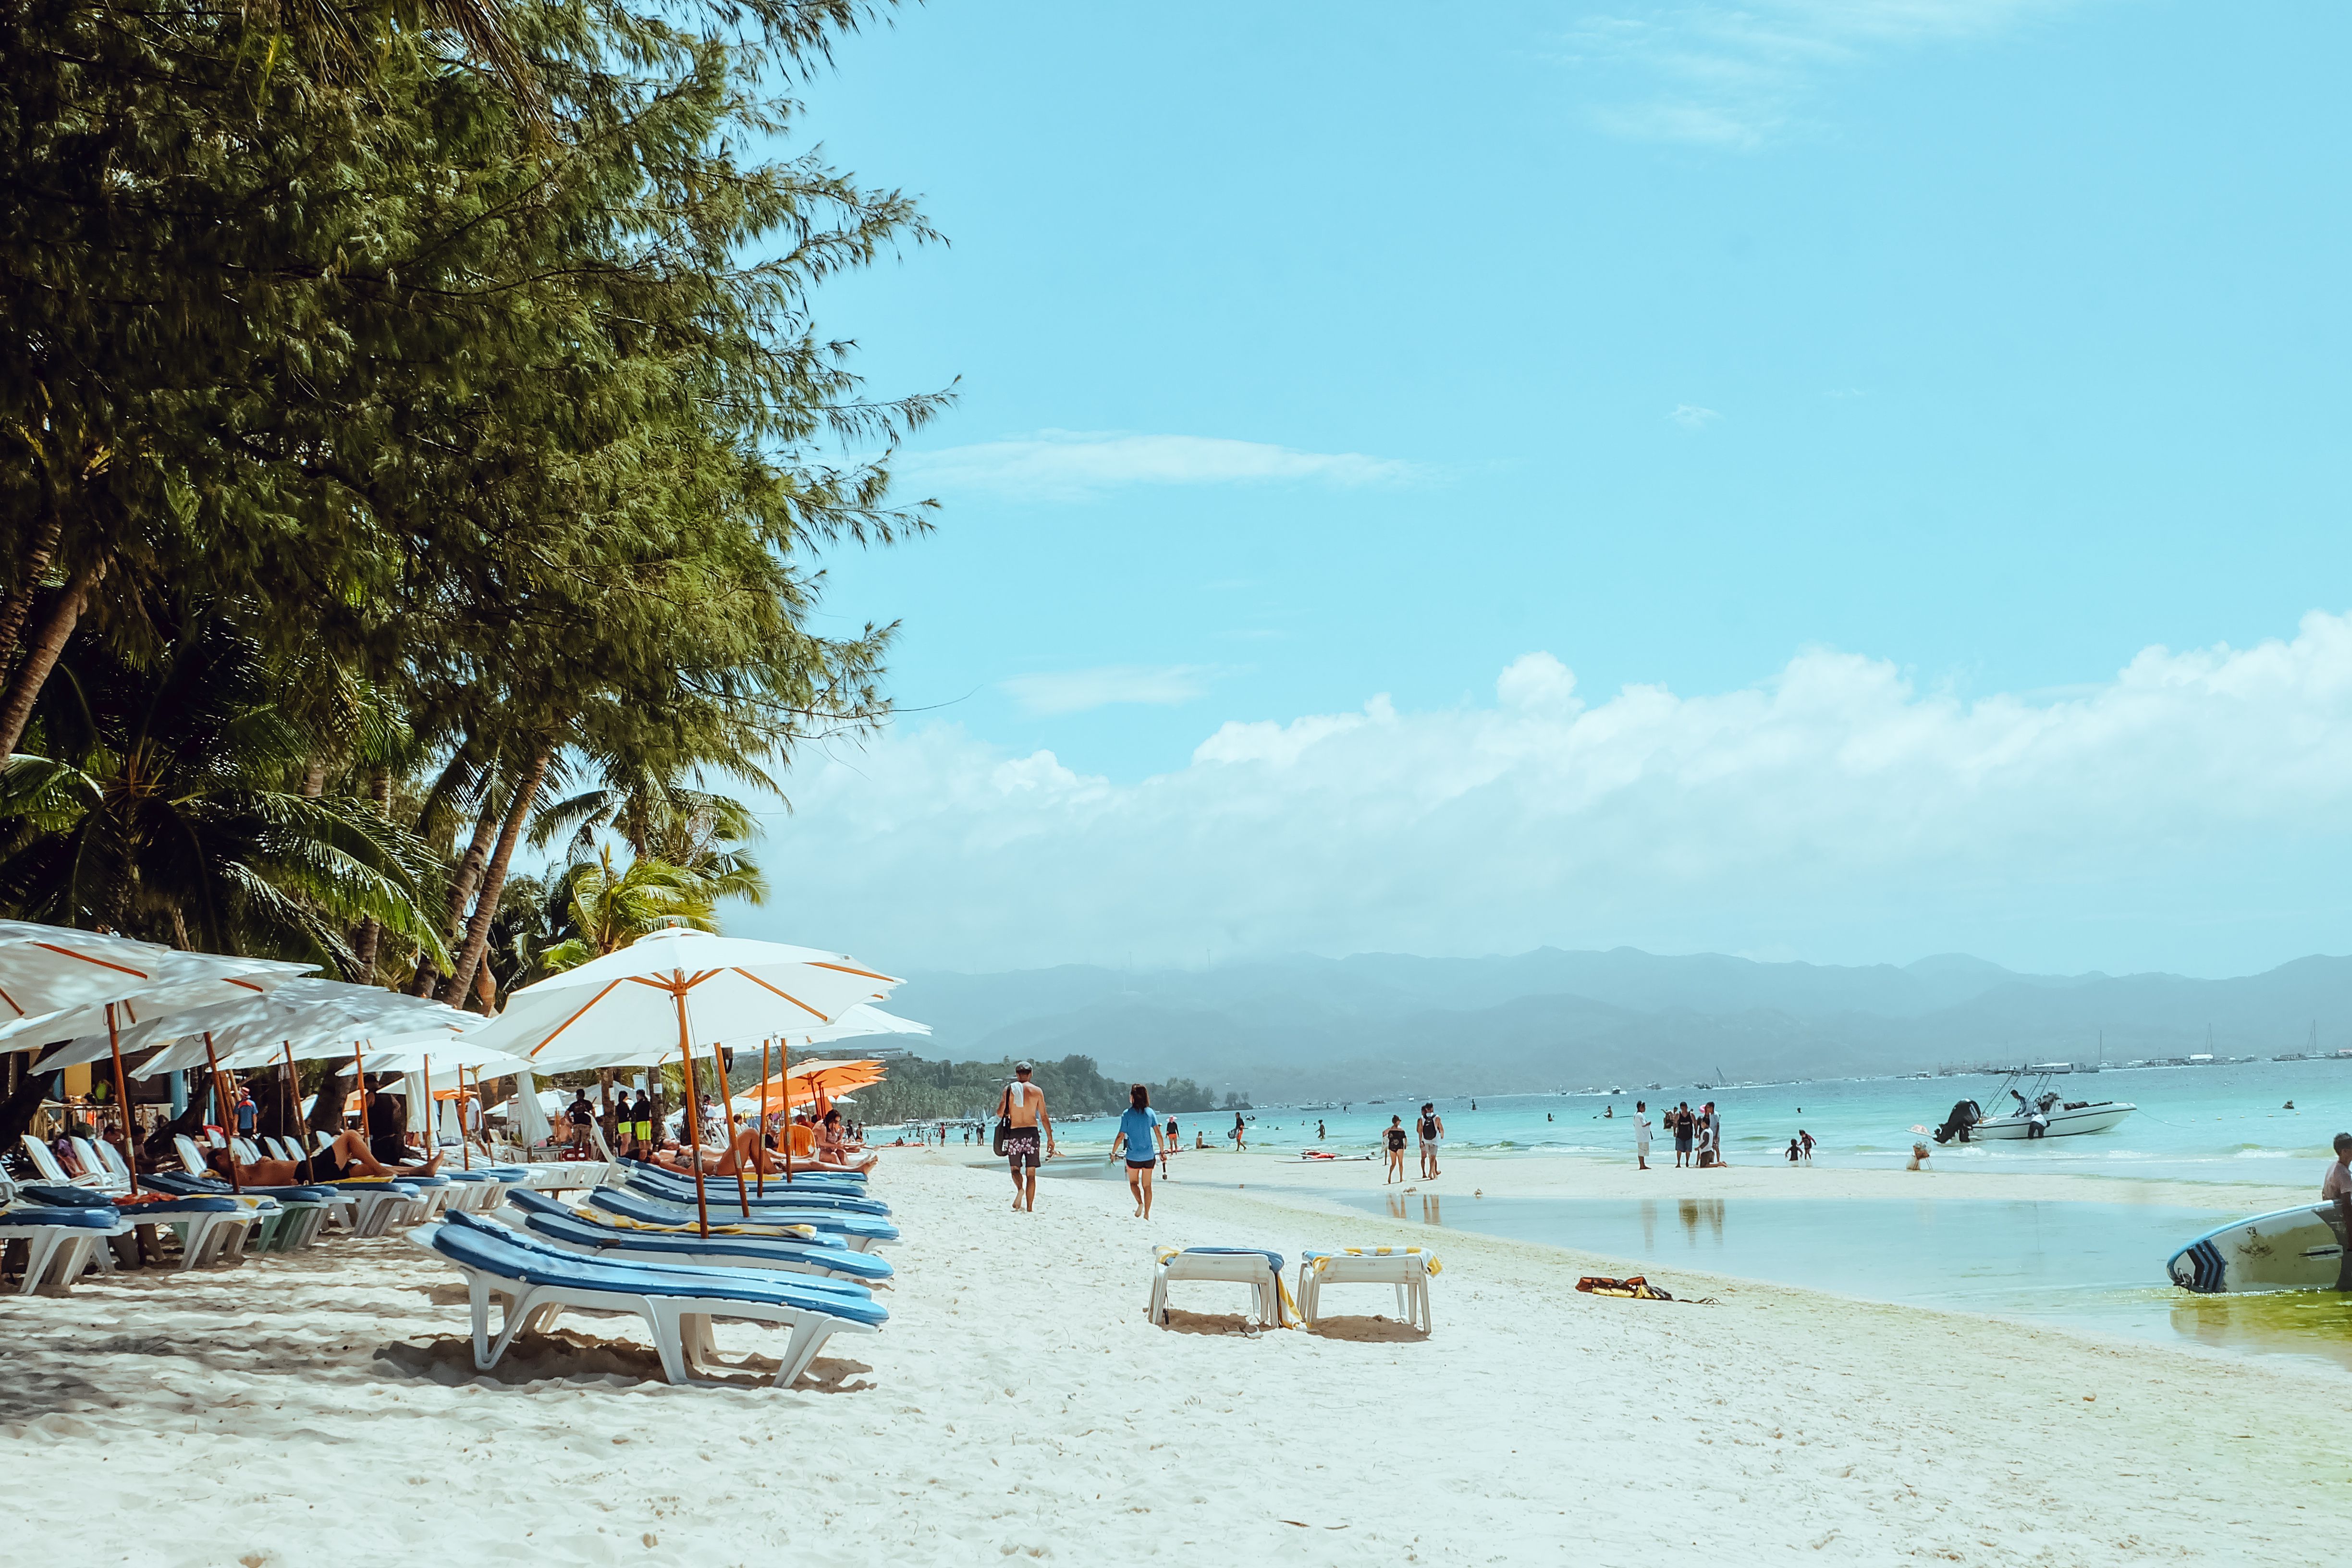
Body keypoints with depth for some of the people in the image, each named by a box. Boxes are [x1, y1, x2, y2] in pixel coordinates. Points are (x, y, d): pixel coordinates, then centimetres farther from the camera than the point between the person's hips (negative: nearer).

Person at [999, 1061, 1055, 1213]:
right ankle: (1030, 1208, 3)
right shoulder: (1037, 1091, 1)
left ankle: (1020, 1188, -18)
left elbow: (1000, 1113, 0)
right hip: (1032, 1132, 0)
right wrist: (1050, 1139, 7)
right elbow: (1044, 1117, 1)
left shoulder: (1009, 1089, 1)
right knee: (1031, 1173, 6)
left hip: (1014, 1133, 0)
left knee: (1015, 1169, 14)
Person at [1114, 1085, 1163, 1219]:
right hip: (1149, 1155, 2)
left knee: (1133, 1183, 16)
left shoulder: (1127, 1114, -9)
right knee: (1147, 1185, 11)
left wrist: (1113, 1153, 1)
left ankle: (1140, 1203, -9)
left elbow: (1121, 1137, -10)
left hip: (1133, 1156, -2)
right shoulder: (1150, 1112, -1)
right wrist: (1162, 1151, 9)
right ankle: (1147, 1213, 9)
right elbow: (1158, 1134, -1)